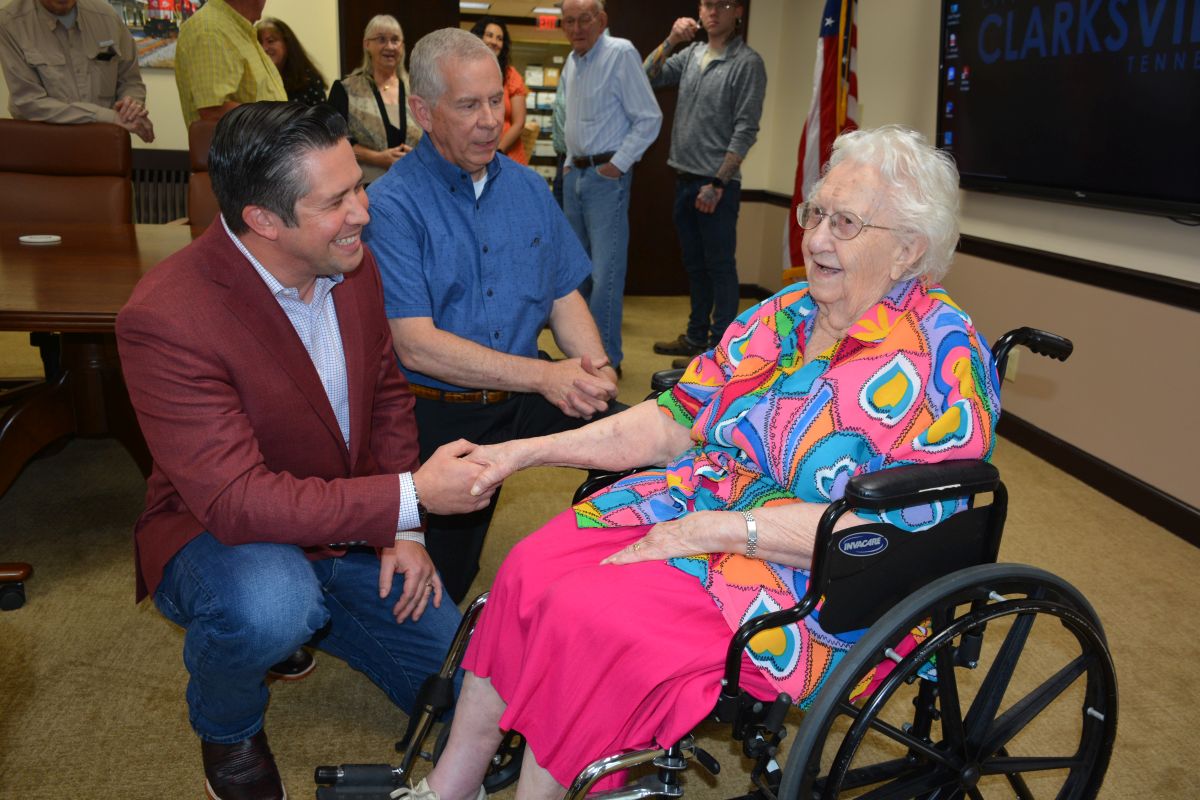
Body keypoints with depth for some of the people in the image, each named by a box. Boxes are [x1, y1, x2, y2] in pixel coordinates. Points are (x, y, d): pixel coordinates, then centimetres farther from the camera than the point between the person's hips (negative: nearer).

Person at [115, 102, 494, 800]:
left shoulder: (352, 263, -7)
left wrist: (403, 532, -5)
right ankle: (226, 728, -3)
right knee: (267, 606, -41)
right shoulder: (165, 319, -29)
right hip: (217, 533, -5)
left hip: (353, 532, 6)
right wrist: (409, 497, -33)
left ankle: (302, 617, 25)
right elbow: (235, 501, -31)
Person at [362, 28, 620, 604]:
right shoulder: (392, 204, -12)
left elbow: (564, 296, 10)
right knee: (441, 590, -4)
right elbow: (416, 345, -19)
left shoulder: (528, 188, 7)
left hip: (524, 398, 5)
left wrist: (595, 368, -12)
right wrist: (544, 375, -23)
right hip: (437, 414, -4)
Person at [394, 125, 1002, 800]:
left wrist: (716, 527, -22)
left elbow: (898, 528, -21)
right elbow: (674, 422, 8)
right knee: (529, 571, -12)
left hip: (814, 588, -6)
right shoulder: (784, 313, 8)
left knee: (587, 617, -24)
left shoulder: (946, 359, -13)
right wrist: (528, 451, 0)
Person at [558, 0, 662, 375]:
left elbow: (649, 119, -13)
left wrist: (618, 164, -14)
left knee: (605, 271, -9)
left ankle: (606, 358, -2)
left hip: (606, 176, -8)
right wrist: (571, 160, 15)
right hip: (575, 174, 8)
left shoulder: (620, 53, -10)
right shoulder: (572, 61, 12)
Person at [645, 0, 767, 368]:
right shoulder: (690, 54, 11)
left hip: (718, 184, -7)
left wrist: (718, 183, -16)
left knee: (720, 266, -1)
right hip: (685, 178, 7)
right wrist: (670, 41, -3)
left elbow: (746, 130, -12)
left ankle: (719, 348, 6)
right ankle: (696, 336, 28)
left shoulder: (747, 63, -7)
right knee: (694, 264, 15)